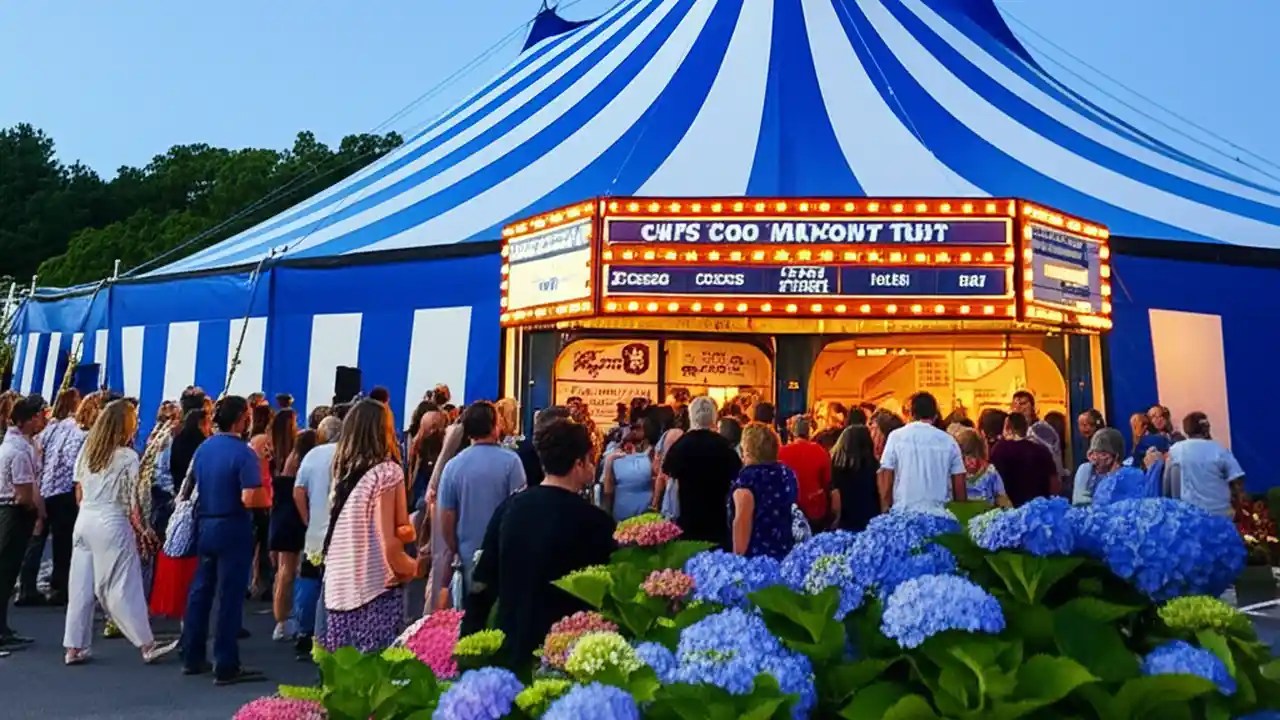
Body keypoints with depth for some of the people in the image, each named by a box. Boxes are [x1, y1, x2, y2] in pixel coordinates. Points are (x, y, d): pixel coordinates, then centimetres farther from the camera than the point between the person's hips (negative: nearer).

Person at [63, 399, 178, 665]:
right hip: (111, 524, -6)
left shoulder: (87, 450, 7)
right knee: (124, 586, -1)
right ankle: (147, 646, 7)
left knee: (80, 586, 12)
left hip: (84, 521, 6)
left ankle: (74, 648, 19)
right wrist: (142, 529, 0)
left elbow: (78, 491, 12)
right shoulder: (128, 457, -12)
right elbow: (132, 501, -9)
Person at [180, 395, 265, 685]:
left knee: (200, 592, 16)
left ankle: (192, 658, 27)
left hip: (204, 527, 7)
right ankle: (226, 667, 6)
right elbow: (247, 499, -23)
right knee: (230, 597, 0)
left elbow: (190, 482, 14)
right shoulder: (244, 453, -17)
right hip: (232, 530, -7)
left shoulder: (203, 448, 4)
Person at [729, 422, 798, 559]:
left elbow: (741, 522, -20)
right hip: (786, 550, 7)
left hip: (755, 554, -7)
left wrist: (738, 556, -15)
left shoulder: (747, 477, -16)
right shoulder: (787, 473, 5)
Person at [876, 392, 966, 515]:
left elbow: (886, 479, -1)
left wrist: (885, 511, 6)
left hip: (902, 513, -1)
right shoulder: (948, 440, 5)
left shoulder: (896, 437, 1)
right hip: (938, 514, 1)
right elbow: (959, 484, 6)